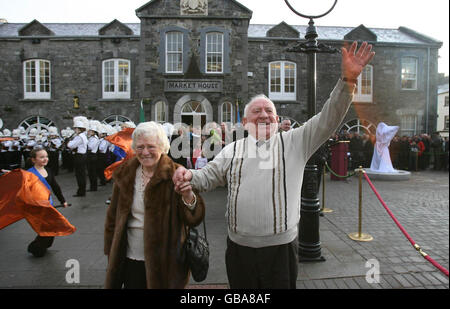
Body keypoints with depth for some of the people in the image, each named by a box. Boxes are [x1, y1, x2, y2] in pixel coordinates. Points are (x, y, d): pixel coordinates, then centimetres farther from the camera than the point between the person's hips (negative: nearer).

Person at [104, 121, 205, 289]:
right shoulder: (124, 174, 0)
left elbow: (194, 219, -17)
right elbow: (113, 217, 9)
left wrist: (188, 197, -37)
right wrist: (111, 253, 9)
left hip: (164, 262, -3)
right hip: (130, 259, 3)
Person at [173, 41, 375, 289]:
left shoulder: (295, 142, 3)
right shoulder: (232, 150, 8)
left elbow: (328, 119, -5)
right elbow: (207, 177, 7)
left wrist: (348, 79, -16)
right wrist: (189, 177, -15)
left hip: (281, 248, -1)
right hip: (239, 249, 2)